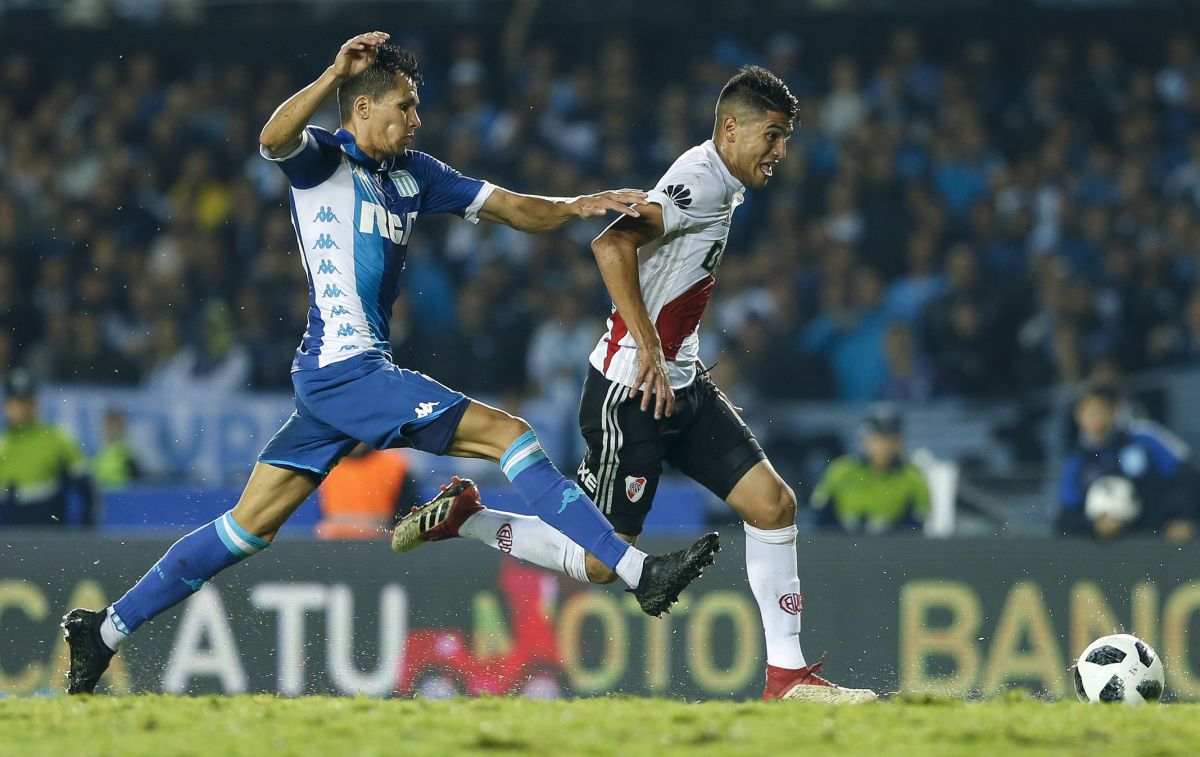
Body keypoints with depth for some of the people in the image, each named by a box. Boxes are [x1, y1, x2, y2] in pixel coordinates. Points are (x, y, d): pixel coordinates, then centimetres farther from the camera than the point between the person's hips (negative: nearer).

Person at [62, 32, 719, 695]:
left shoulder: (413, 174, 16)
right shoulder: (321, 159, -5)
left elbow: (514, 210, 15)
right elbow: (274, 138, -29)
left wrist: (575, 208, -3)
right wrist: (336, 74, -39)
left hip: (350, 376, 9)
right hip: (344, 370, -9)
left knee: (251, 525, 11)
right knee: (511, 435, -13)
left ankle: (105, 631, 15)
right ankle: (639, 572, -17)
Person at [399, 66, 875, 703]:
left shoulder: (723, 188, 13)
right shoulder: (702, 182, -18)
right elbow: (612, 244, -32)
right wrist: (649, 350, -33)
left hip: (681, 383, 10)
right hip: (632, 389, -10)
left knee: (773, 503, 0)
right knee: (600, 561, -5)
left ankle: (786, 674, 4)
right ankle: (462, 520, 12)